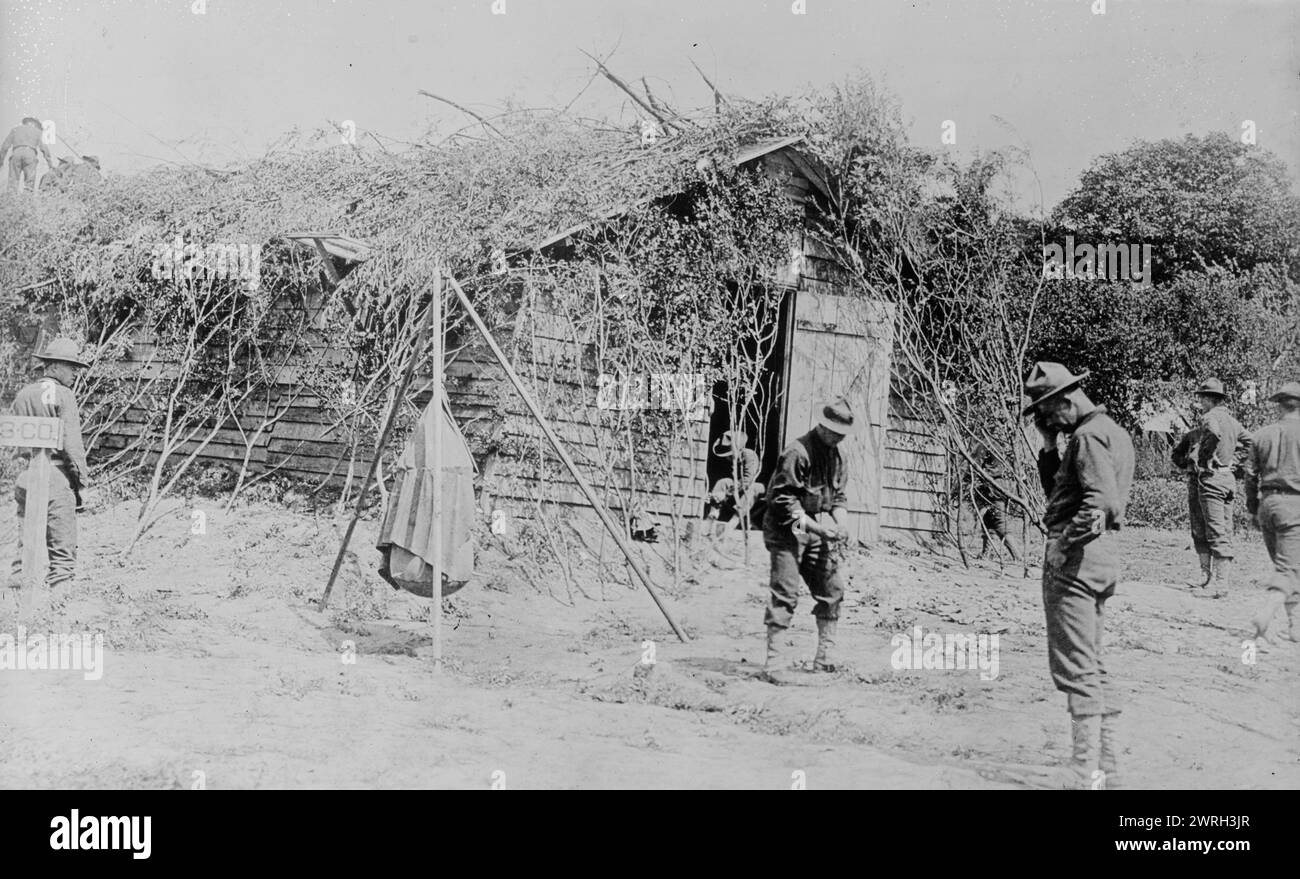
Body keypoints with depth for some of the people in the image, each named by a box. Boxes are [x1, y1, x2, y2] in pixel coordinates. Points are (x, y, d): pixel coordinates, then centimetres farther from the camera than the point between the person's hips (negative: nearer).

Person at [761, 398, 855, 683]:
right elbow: (785, 500, -20)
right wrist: (816, 527, -24)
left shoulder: (834, 455, 9)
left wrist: (841, 522, -5)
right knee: (784, 593, -12)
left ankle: (826, 657, 24)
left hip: (813, 530, 9)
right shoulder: (797, 453, -18)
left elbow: (839, 494, 15)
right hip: (787, 530, -8)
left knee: (831, 589, 11)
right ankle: (776, 663, -12)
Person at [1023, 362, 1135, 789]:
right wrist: (1048, 446, 13)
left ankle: (1085, 772, -5)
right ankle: (1108, 766, 20)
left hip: (1076, 557, -11)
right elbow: (1060, 490, 22)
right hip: (1104, 555, 11)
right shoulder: (1112, 432, 19)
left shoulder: (1088, 437, -13)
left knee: (1075, 666, -7)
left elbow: (1101, 498, -28)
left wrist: (1066, 543, -26)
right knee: (1094, 665, 16)